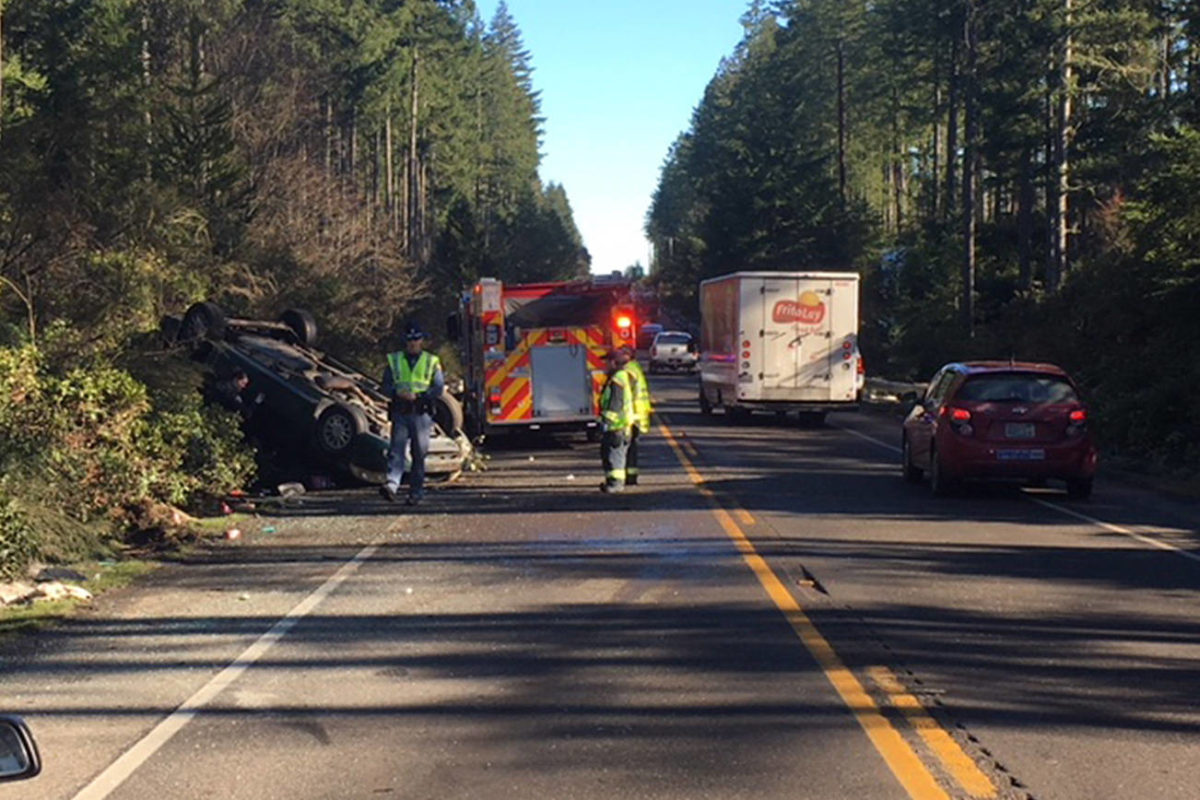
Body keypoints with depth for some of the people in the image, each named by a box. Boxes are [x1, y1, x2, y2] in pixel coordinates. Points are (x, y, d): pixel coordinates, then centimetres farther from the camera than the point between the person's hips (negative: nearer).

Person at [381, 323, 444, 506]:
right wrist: (398, 393, -13)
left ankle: (416, 491, 9)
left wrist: (418, 395, -12)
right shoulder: (394, 360, 11)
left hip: (421, 414, 0)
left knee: (419, 453, 3)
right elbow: (386, 386, 9)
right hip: (400, 413, 1)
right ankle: (392, 485, -22)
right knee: (396, 449, -12)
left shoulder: (432, 362, 8)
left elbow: (438, 388, 2)